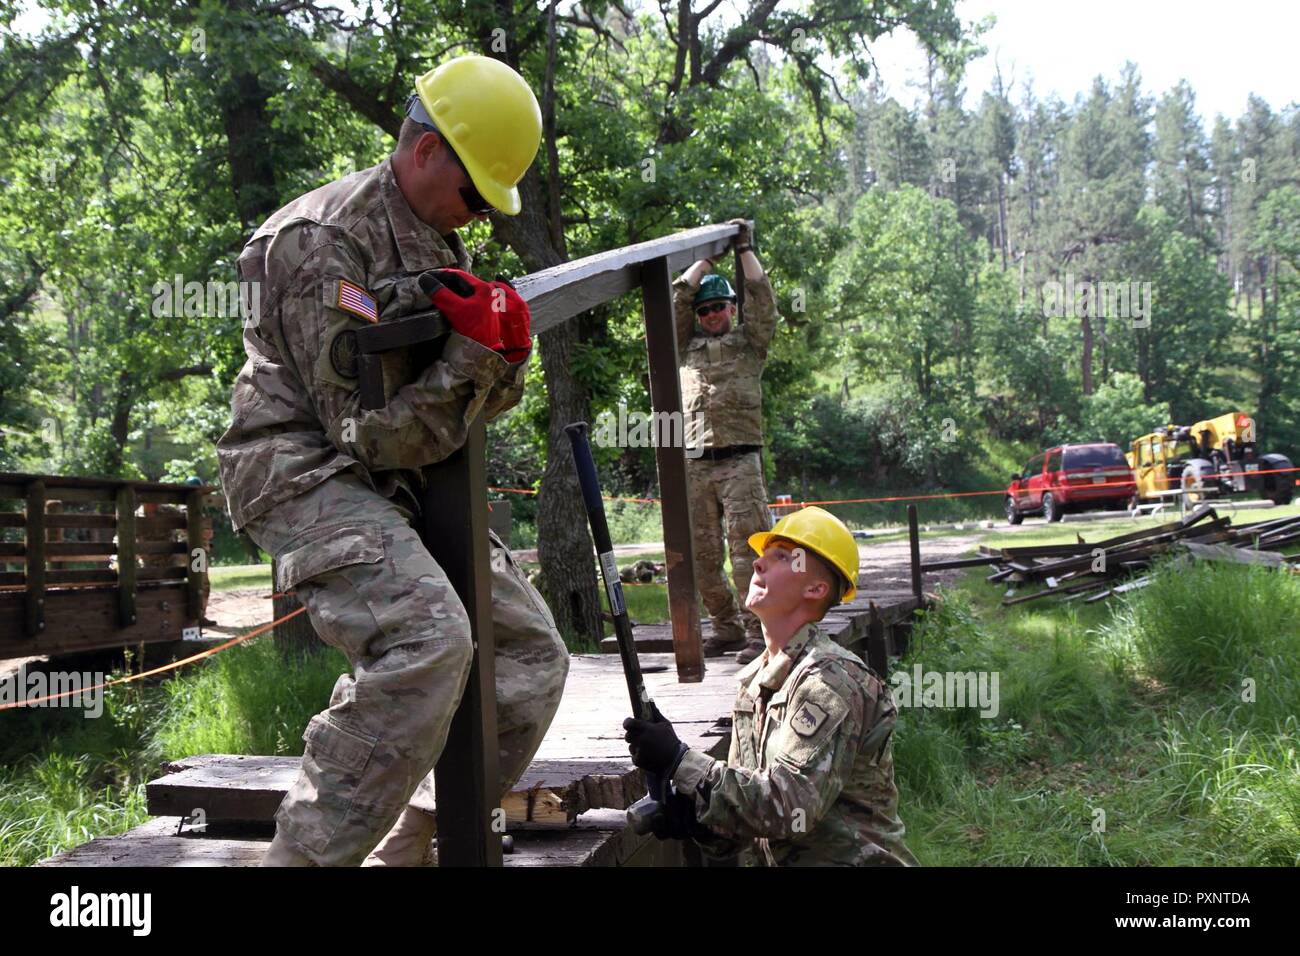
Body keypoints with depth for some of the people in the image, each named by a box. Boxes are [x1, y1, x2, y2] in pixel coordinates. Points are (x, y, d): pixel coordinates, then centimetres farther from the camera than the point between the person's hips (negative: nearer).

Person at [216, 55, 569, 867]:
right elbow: (368, 432, -19)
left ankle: (407, 850, 11)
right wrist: (474, 355, -19)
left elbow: (484, 401, 16)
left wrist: (504, 354, -6)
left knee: (533, 653, 5)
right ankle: (306, 858, -22)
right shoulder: (324, 238, -15)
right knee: (427, 638, -33)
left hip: (401, 487, 9)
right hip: (306, 474, -9)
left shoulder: (436, 244, 13)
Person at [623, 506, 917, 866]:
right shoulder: (756, 681, 8)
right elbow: (744, 795, 11)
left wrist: (680, 760, -22)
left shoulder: (830, 679, -15)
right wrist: (696, 817, -8)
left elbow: (791, 807, -22)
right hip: (784, 861, 6)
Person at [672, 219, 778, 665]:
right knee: (702, 552, 3)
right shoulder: (687, 345, 21)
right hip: (694, 464, 3)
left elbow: (762, 299, 6)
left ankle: (758, 631, -8)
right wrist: (707, 256, 20)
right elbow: (677, 298, 12)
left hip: (739, 460, -3)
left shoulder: (749, 342, 16)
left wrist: (745, 249, 15)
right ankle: (726, 628, 13)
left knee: (747, 545, -10)